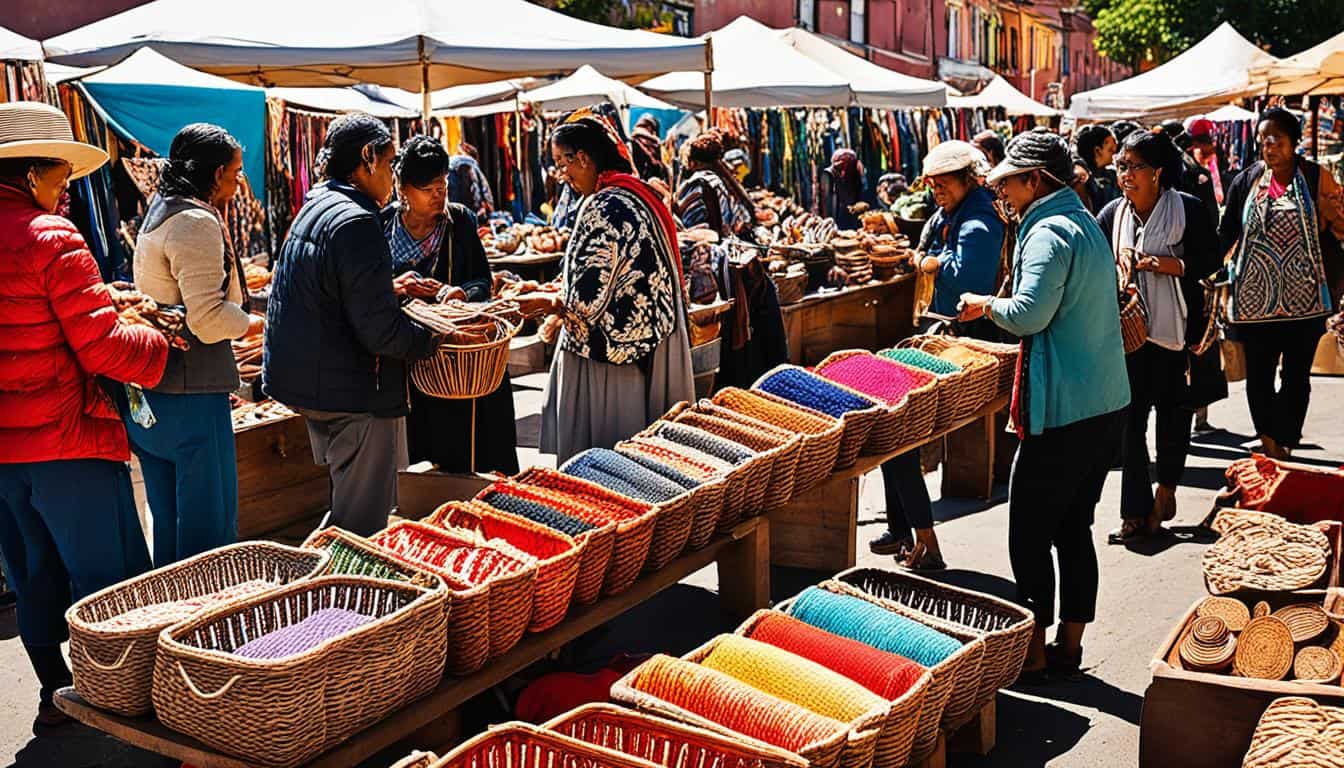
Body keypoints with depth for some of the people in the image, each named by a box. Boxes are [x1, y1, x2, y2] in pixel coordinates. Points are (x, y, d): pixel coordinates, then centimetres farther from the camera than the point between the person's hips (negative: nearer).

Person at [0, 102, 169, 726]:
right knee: (104, 576, 5)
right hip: (65, 441, -8)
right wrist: (162, 343, -2)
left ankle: (54, 693, 30)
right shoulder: (52, 238, -17)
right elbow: (103, 348, -19)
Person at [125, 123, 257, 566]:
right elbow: (208, 321, -22)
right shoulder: (196, 222, -15)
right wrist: (251, 322, -5)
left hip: (148, 395, 10)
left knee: (168, 523, 18)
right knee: (209, 528, 0)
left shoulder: (157, 215, 16)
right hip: (190, 397, -10)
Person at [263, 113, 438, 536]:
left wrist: (391, 287, 22)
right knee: (363, 521, 0)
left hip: (306, 380, 11)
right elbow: (379, 330, -24)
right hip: (354, 392, -11)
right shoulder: (355, 222, -20)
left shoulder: (313, 208, 12)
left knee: (347, 507, 24)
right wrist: (437, 341, -11)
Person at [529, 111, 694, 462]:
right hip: (650, 341, 9)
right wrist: (563, 306, 18)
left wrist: (548, 303, -3)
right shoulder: (637, 194, 9)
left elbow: (590, 297, -21)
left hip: (611, 352, -9)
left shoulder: (603, 207, -19)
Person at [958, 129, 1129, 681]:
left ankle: (1033, 653, 10)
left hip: (1062, 411, -10)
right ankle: (1069, 647, 24)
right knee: (1074, 530, 15)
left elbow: (1028, 314, -24)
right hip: (1106, 402, 10)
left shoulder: (1049, 231, -15)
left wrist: (986, 304, -5)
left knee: (1029, 534, 2)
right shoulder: (1086, 223, 16)